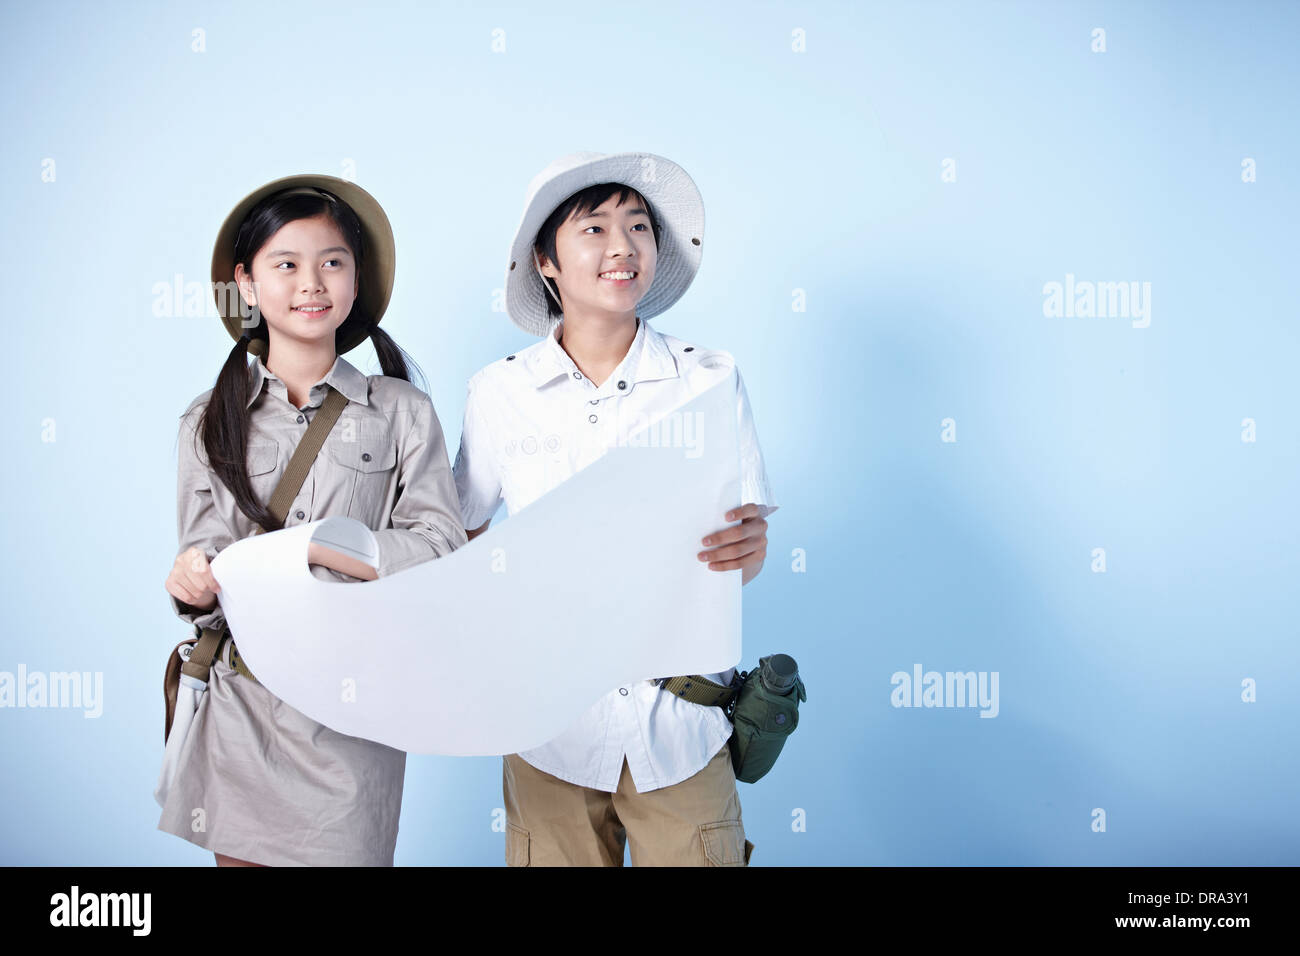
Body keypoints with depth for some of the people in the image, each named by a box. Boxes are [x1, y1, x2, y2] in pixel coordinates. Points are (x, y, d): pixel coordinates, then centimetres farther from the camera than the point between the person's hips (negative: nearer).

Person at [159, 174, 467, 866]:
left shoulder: (400, 411, 0)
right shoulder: (210, 421, 7)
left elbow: (440, 551, -6)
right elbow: (202, 564, 7)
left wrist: (303, 544, -14)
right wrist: (197, 583, -16)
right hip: (239, 710, 2)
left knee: (342, 855, 4)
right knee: (239, 856, 11)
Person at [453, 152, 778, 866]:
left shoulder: (710, 380, -1)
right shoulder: (499, 393, -1)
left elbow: (745, 552, 2)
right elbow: (463, 535, 8)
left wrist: (748, 546, -21)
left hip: (683, 723, 0)